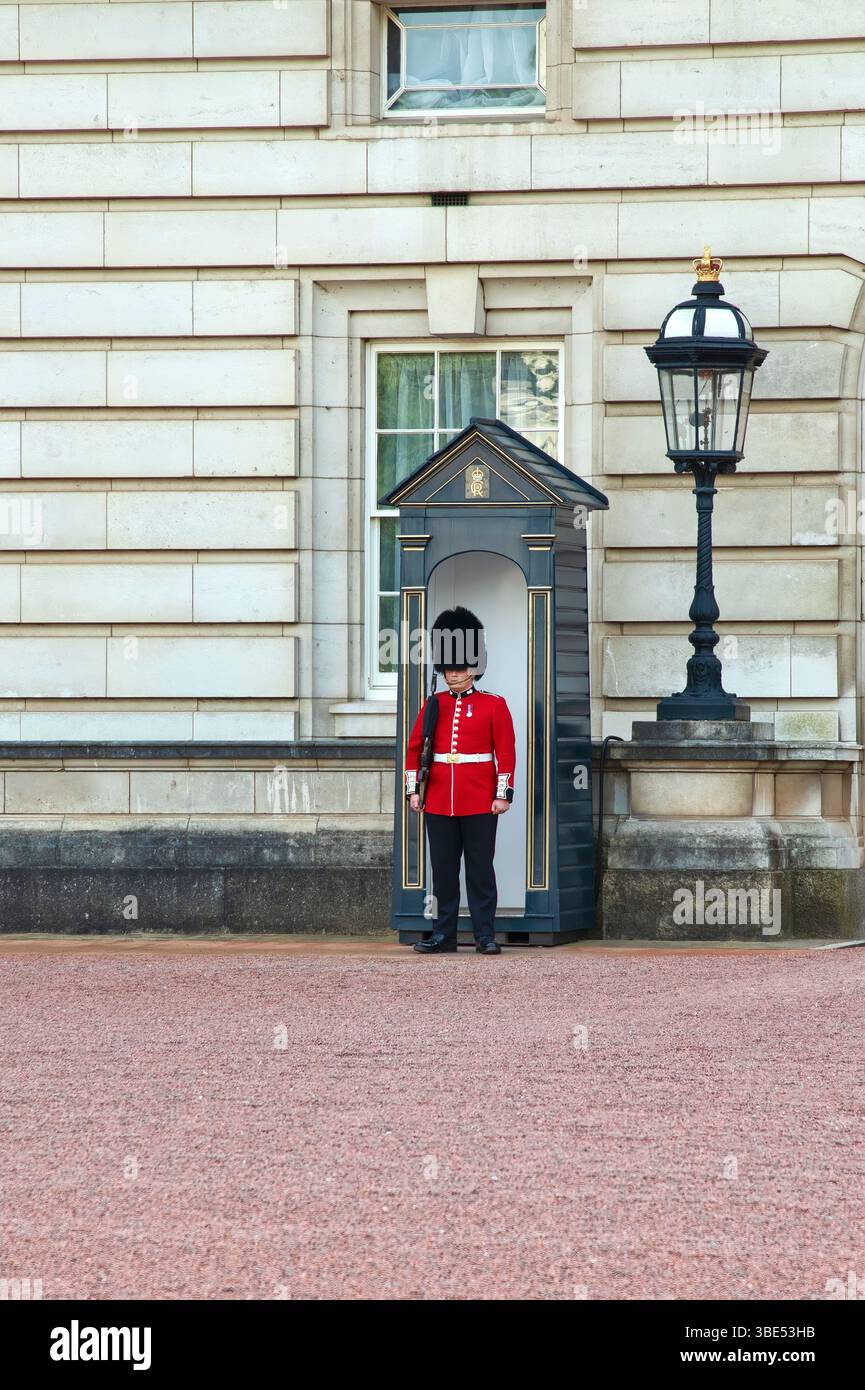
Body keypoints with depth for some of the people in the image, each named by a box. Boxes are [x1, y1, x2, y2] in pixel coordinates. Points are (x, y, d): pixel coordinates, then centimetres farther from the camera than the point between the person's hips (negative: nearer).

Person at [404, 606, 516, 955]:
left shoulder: (494, 704, 1)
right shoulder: (433, 705, 9)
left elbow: (506, 752, -2)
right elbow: (415, 748, 11)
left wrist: (504, 794, -8)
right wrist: (413, 789, 4)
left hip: (480, 803, -3)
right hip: (439, 802, 3)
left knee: (480, 869, 0)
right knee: (443, 869, 6)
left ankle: (485, 935, 4)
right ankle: (444, 933, 12)